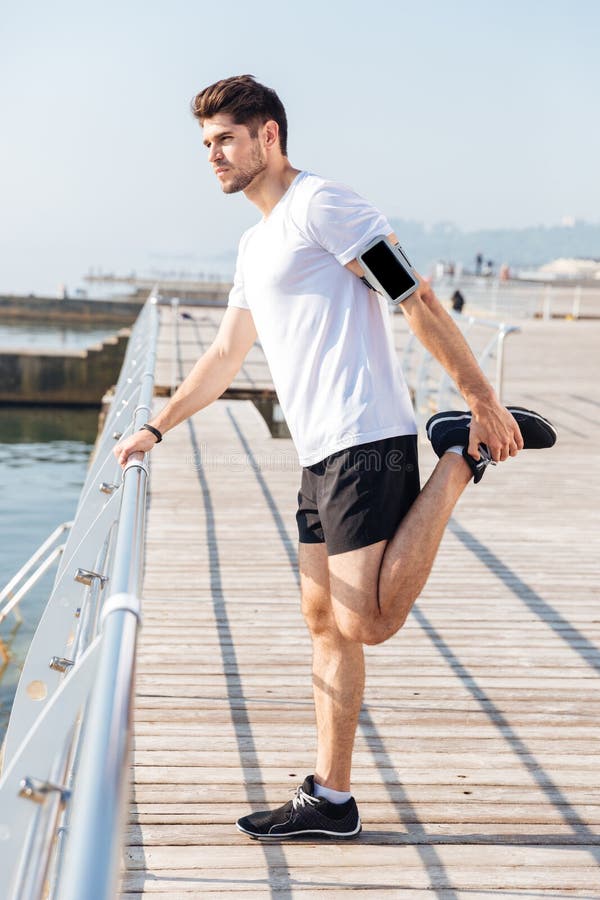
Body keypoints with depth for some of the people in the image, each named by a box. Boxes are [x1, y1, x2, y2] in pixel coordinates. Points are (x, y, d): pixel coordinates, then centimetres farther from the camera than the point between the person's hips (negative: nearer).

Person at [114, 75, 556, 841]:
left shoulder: (319, 204, -6)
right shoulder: (254, 245, 23)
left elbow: (417, 298, -11)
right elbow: (224, 358, 31)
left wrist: (482, 398, -14)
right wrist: (155, 429, 28)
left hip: (365, 441, -9)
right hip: (320, 454, 9)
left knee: (367, 624, -15)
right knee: (324, 621, 10)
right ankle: (330, 799, 17)